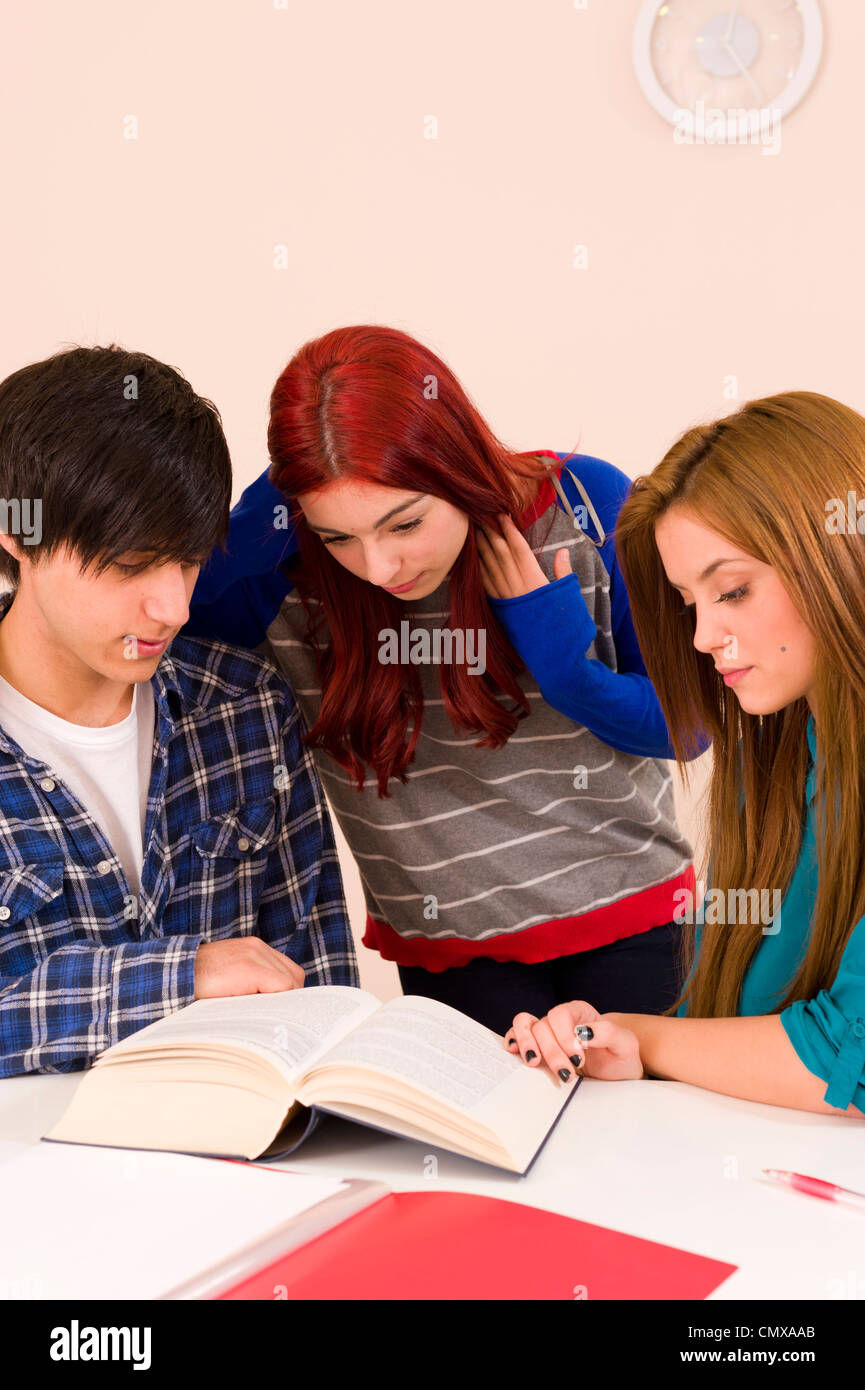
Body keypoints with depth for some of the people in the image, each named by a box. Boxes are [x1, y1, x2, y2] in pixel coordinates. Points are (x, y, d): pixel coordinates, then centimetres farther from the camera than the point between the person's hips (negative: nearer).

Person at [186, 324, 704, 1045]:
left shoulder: (586, 506, -14)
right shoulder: (293, 578, -14)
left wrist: (564, 657, -23)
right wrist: (284, 498, -28)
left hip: (629, 923, 0)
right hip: (448, 952, 0)